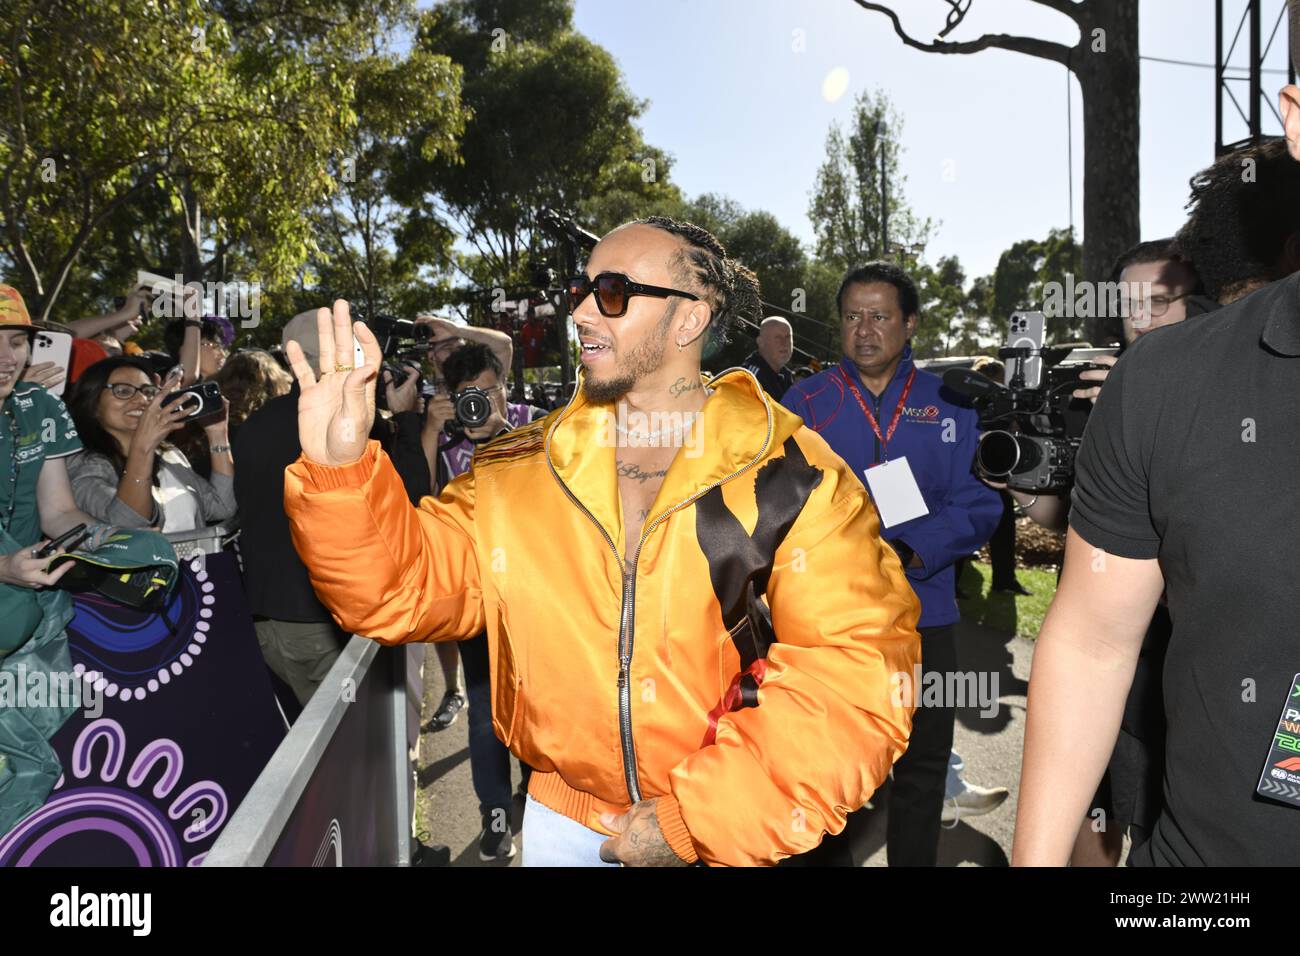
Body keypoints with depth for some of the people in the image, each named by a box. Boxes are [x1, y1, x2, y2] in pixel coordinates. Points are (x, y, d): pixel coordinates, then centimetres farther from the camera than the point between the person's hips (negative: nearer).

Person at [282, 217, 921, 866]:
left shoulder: (795, 480, -14)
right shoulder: (523, 470, -3)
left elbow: (857, 681, -19)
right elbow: (406, 585, -4)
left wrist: (697, 820, -20)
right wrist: (339, 470, -21)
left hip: (730, 830, -3)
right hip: (563, 819, 3)